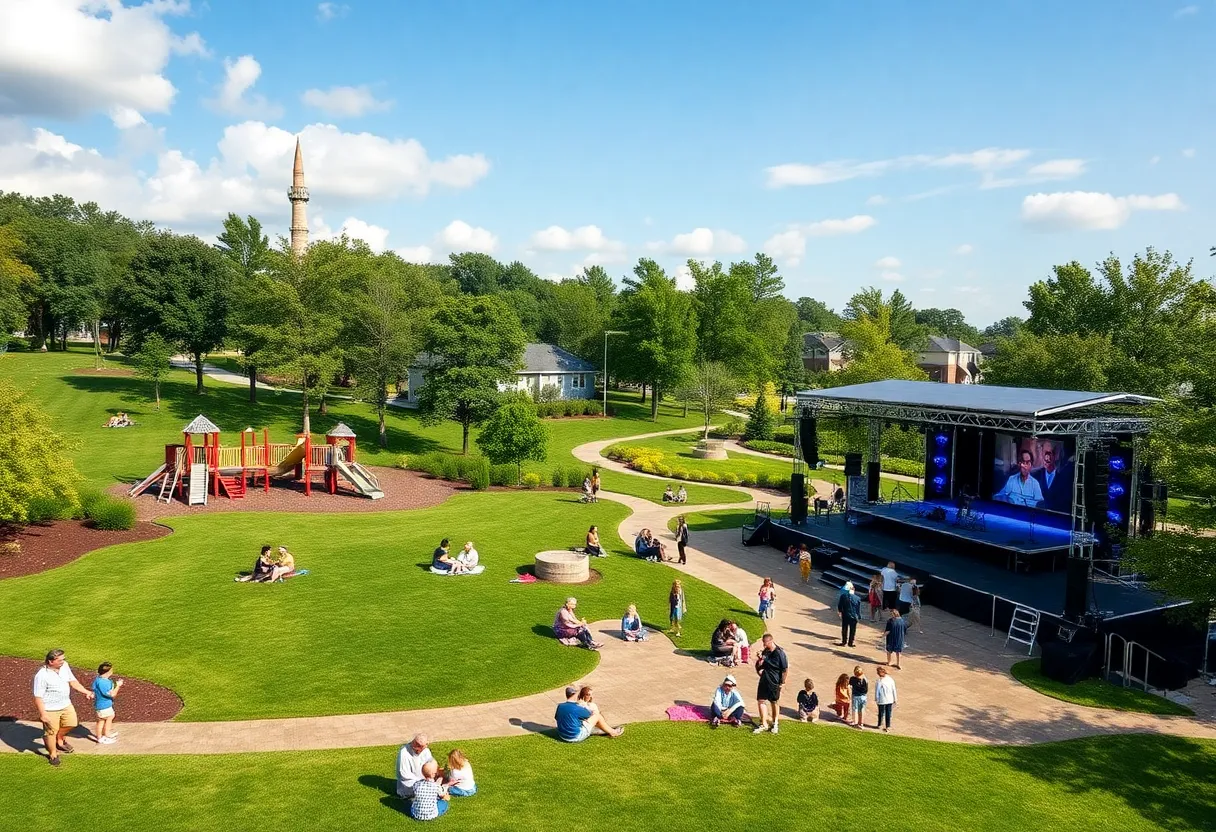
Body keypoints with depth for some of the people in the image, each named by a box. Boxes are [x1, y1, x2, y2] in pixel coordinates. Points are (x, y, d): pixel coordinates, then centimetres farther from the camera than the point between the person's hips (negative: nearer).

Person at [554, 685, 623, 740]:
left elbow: (556, 717, 14)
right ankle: (612, 732, 25)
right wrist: (584, 707, 16)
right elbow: (590, 714, -5)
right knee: (597, 715, 3)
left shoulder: (560, 706, -6)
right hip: (576, 737, -7)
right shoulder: (576, 708, -23)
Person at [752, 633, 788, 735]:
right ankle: (764, 724, 9)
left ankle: (775, 724, 25)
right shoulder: (765, 652, 4)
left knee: (774, 703, 9)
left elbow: (785, 669, -13)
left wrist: (782, 682, -11)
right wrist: (758, 669, -2)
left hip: (774, 682, -5)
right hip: (764, 680, 5)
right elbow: (758, 664, 19)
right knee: (761, 701, 0)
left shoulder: (779, 653, -15)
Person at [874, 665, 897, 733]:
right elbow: (894, 690, 2)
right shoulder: (891, 679, -5)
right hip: (890, 700, 3)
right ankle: (888, 726, 20)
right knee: (888, 713, 14)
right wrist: (894, 700, 11)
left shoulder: (878, 682, -19)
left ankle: (880, 725, 30)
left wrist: (876, 700, 3)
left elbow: (877, 692, -12)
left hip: (882, 701, -3)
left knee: (881, 713, 14)